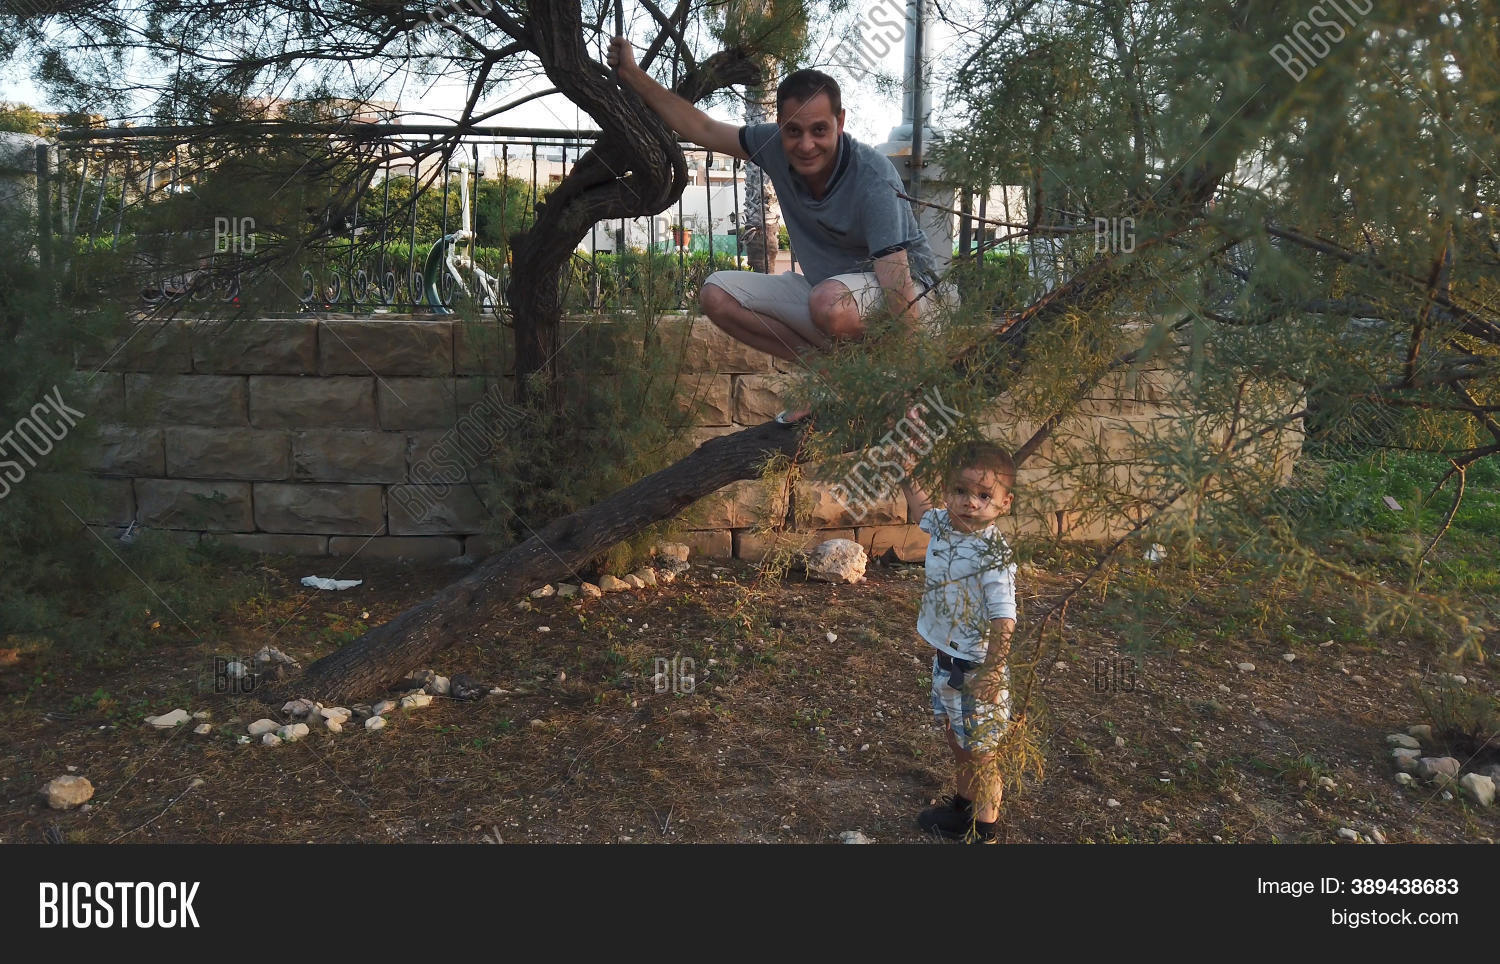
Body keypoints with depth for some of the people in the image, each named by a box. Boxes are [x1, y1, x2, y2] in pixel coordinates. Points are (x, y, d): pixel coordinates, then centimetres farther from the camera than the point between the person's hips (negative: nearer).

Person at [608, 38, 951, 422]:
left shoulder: (873, 178, -28)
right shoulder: (777, 146, -10)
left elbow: (897, 288, -35)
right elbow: (704, 130, 7)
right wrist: (633, 74, 6)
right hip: (827, 286, 7)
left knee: (830, 302, -41)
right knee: (717, 293, -5)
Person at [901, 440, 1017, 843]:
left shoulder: (994, 554, -26)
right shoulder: (943, 525, -4)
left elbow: (1003, 621, -27)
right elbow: (918, 503, 19)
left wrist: (991, 672, -31)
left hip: (975, 668, -8)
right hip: (944, 657, 8)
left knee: (979, 749, 9)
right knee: (955, 737, 25)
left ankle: (985, 827, 28)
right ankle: (962, 802, 47)